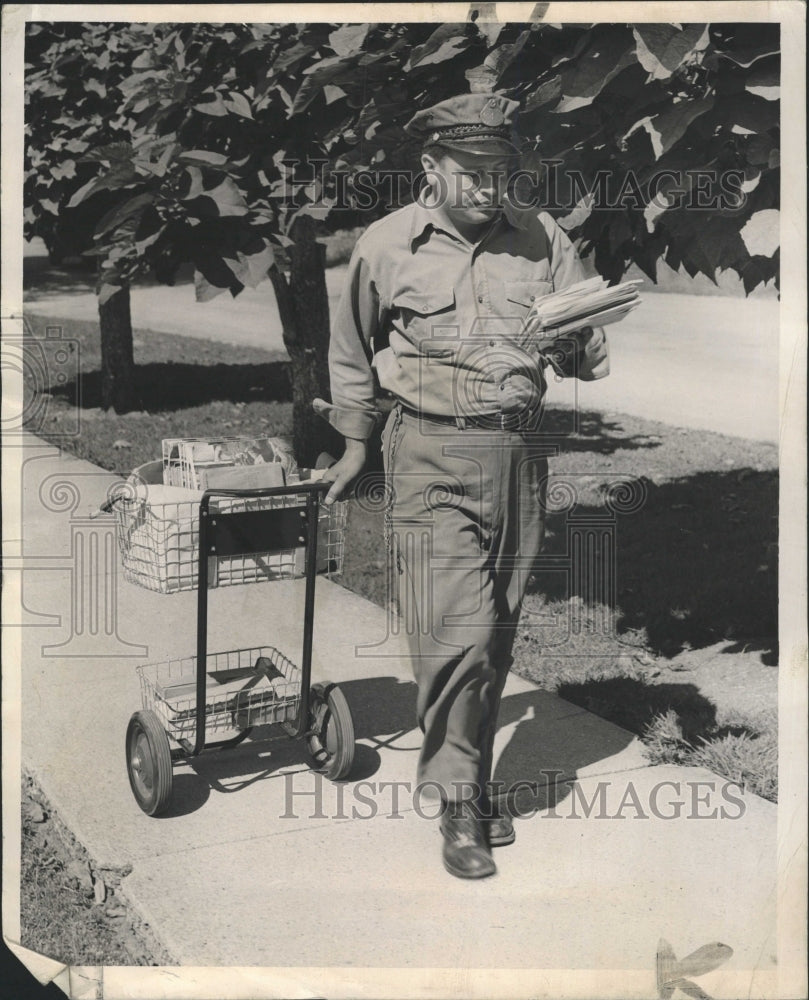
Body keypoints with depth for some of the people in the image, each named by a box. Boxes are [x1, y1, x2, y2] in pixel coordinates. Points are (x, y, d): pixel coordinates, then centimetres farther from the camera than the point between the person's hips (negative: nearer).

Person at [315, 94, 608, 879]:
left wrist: (573, 342, -13)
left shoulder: (541, 239, 6)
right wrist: (355, 441, 21)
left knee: (496, 632, 10)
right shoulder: (386, 246, 1)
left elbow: (586, 355, 11)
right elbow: (352, 349, 16)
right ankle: (457, 800, 5)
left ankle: (476, 780, 27)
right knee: (456, 631, -11)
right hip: (431, 454, -3)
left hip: (518, 451, 3)